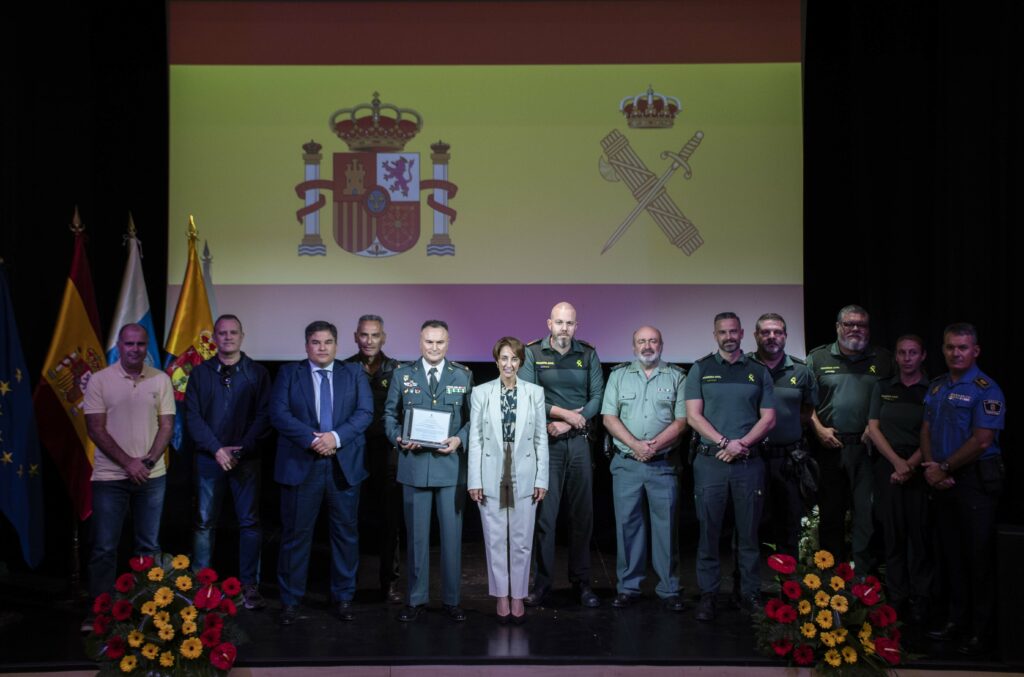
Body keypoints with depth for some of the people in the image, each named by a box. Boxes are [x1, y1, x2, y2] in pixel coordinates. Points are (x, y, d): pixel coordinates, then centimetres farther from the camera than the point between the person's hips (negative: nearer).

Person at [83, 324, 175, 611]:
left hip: (151, 476, 2)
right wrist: (128, 463, -12)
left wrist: (148, 461, -11)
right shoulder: (100, 380, -4)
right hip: (109, 476, -2)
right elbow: (95, 429, -6)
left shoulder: (161, 380, 2)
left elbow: (166, 426, 2)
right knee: (104, 548, 1)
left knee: (150, 546, 9)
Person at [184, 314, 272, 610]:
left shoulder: (257, 373, 5)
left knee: (250, 522, 0)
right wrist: (217, 449, -11)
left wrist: (242, 450, -11)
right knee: (204, 522, 3)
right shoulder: (200, 373, 7)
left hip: (246, 458, -1)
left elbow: (264, 416, -1)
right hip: (209, 458, 1)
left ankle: (249, 585, 6)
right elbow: (192, 417, 1)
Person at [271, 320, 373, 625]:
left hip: (344, 466, 2)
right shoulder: (289, 373, 6)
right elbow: (279, 413, -6)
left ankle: (344, 597, 19)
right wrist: (312, 439, -17)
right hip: (300, 465, -1)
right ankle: (290, 600, 13)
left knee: (346, 533, 7)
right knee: (296, 534, 3)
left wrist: (336, 437, -16)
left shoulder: (354, 374, 9)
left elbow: (365, 412, -2)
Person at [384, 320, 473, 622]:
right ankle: (416, 598, 18)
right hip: (414, 464, 0)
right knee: (416, 534, 7)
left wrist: (460, 440, -12)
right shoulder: (403, 375, 5)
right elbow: (390, 414, 8)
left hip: (451, 464, 0)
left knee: (452, 534, 5)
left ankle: (452, 599, 16)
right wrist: (399, 437, -9)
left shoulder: (463, 376, 5)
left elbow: (473, 417, 5)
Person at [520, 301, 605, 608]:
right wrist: (565, 412, -11)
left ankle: (581, 582, 15)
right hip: (545, 444, -2)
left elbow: (597, 398, 2)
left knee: (582, 514, 5)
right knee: (544, 515, -1)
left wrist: (565, 424, -9)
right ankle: (542, 583, 7)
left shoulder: (588, 355, 7)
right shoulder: (532, 354, 1)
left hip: (579, 442, 2)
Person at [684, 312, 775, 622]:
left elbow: (768, 418, 6)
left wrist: (742, 444, -10)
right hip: (710, 461, -1)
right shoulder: (701, 369, 7)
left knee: (749, 531, 4)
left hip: (749, 462, 1)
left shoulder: (759, 372, 10)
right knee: (708, 530, 1)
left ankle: (751, 594, 12)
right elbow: (693, 416, -1)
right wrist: (725, 442, -13)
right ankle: (707, 594, 7)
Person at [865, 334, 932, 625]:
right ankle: (896, 598, 7)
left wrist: (910, 465, -12)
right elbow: (873, 428, 5)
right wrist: (897, 461, -7)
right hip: (888, 468, 2)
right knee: (893, 534, 2)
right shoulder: (883, 388, 10)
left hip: (920, 469, -2)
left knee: (919, 533, -2)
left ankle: (920, 601, 5)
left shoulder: (933, 390, 3)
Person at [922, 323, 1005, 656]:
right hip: (943, 481, 7)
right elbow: (926, 431, 13)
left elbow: (981, 441, -17)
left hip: (975, 481, -7)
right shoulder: (937, 386, 13)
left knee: (978, 557, -2)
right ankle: (958, 620, 24)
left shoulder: (985, 389, -11)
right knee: (950, 554, 13)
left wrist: (943, 468, -11)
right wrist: (931, 468, -4)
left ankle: (981, 631, 6)